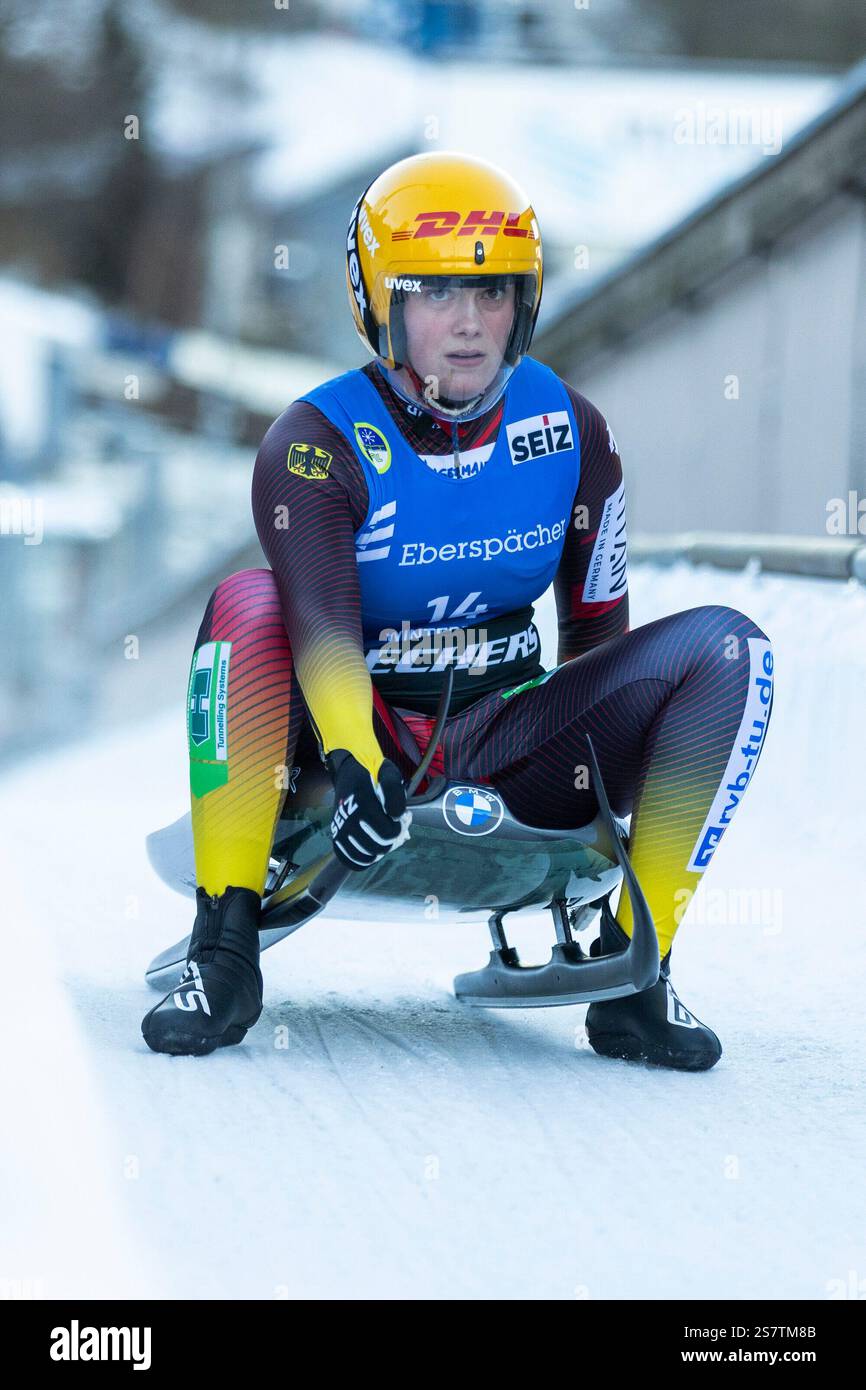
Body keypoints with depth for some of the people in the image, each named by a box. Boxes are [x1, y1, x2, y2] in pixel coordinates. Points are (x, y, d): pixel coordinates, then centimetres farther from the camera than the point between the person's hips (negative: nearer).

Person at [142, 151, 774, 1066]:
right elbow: (319, 624, -28)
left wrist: (605, 767, 3)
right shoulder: (316, 443, -13)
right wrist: (353, 761, -46)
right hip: (352, 731, -3)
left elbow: (594, 627, 9)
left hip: (500, 739, 3)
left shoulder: (568, 430, 0)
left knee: (725, 649, -17)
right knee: (246, 605, -32)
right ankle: (225, 952, -30)